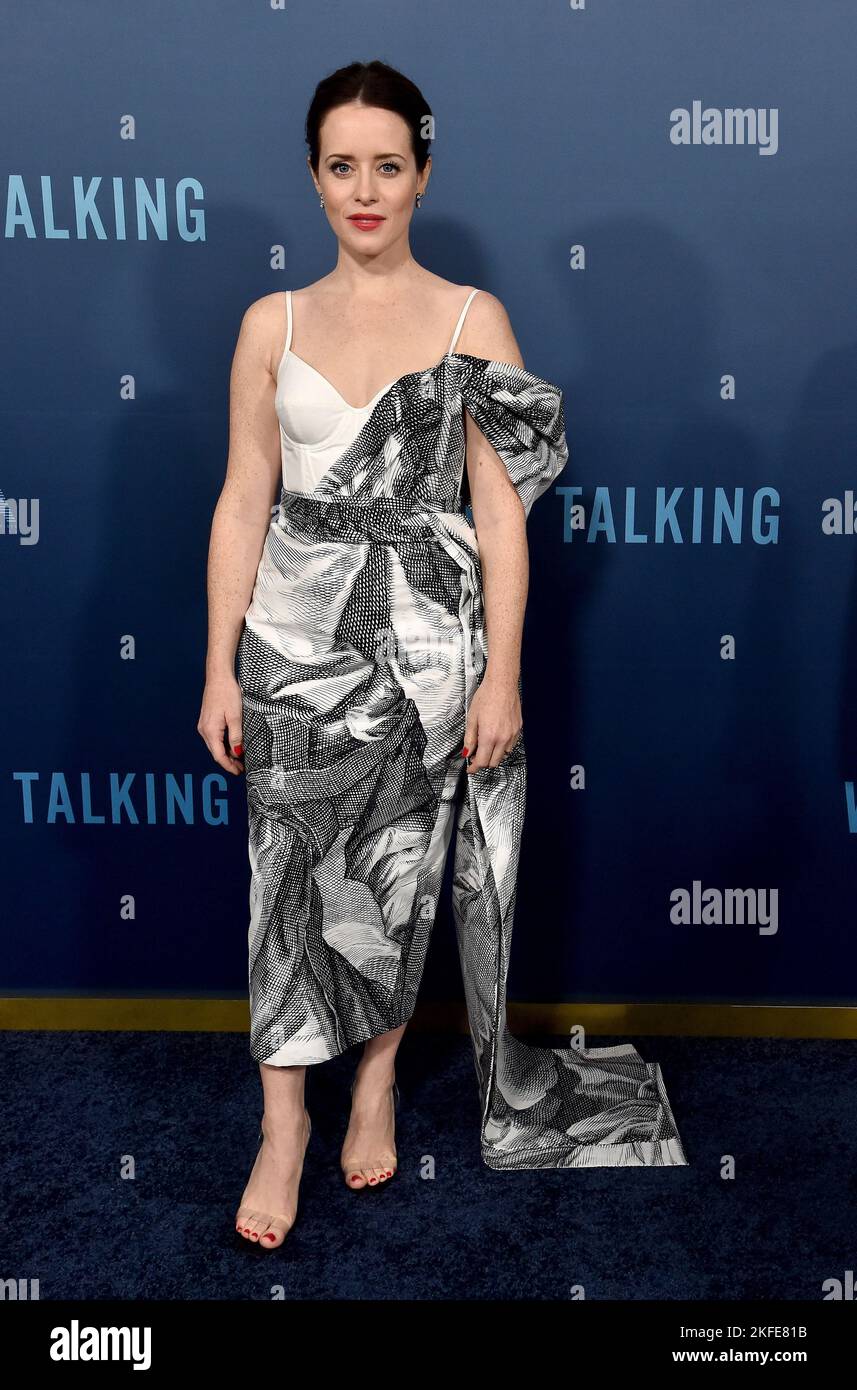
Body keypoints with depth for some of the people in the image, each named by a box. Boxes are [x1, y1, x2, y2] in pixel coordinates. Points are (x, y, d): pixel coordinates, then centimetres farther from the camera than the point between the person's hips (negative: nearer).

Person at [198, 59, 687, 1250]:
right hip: (295, 629, 2)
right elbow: (244, 500, 4)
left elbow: (501, 509, -4)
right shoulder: (272, 323, 6)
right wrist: (220, 668, 0)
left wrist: (502, 676, -9)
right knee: (292, 871, 3)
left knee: (403, 867, 8)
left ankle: (378, 1076, 31)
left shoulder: (473, 319, 0)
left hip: (424, 636, -1)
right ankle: (284, 1126, 17)